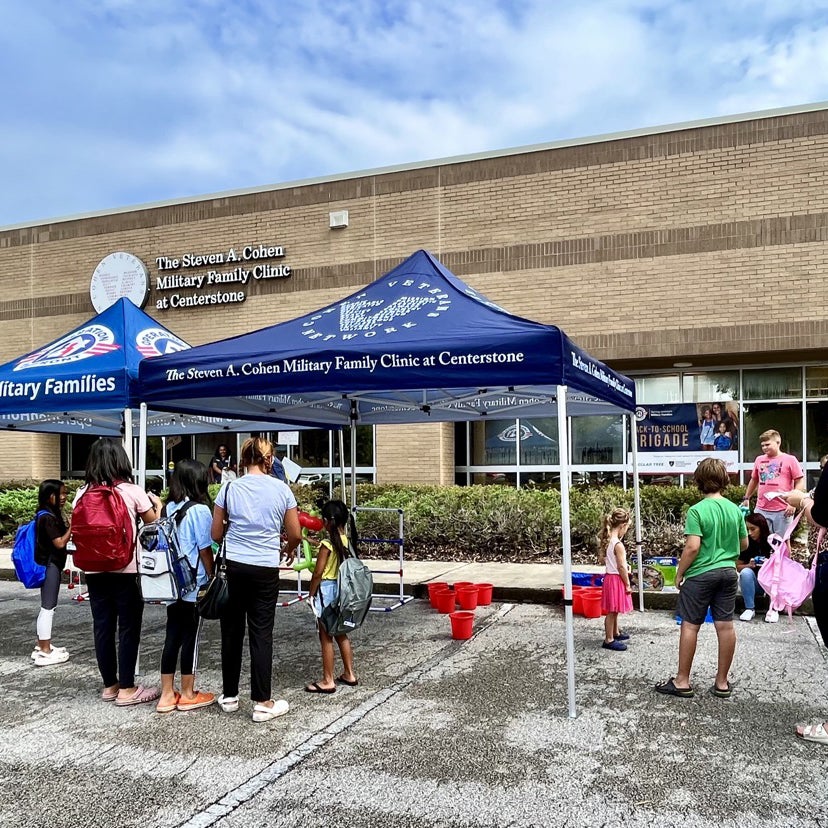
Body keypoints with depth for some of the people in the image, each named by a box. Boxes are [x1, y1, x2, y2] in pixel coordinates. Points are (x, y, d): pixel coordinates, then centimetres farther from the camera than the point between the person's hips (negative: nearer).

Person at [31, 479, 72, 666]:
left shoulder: (51, 515, 12)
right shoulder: (48, 518, -18)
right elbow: (60, 543, -20)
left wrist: (70, 527, 4)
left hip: (50, 565, 10)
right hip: (49, 566, -10)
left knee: (47, 607, 15)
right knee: (48, 607, -6)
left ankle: (41, 646, 23)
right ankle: (45, 652, -1)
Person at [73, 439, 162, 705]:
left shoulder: (82, 493, 3)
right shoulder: (132, 491, -8)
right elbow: (155, 523, 1)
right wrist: (158, 504, 19)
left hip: (94, 570, 4)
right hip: (125, 569, -4)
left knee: (102, 627, 11)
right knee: (128, 628, 4)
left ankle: (109, 685, 21)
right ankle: (126, 689, 8)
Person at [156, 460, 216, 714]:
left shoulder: (169, 508, 5)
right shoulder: (199, 510, -14)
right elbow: (205, 550, -11)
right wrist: (212, 579, 0)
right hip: (194, 584, -6)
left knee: (172, 636, 12)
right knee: (190, 637, 5)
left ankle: (167, 694, 18)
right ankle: (188, 694, 16)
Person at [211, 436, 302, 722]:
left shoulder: (229, 488, 0)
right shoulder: (281, 489, -2)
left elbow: (216, 534, 5)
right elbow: (295, 534, 2)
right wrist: (289, 550, 23)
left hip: (232, 566, 1)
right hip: (266, 569, -1)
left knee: (232, 631, 12)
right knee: (261, 633, 4)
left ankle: (229, 696, 23)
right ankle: (262, 703, 8)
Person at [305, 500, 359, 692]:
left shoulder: (327, 545, -18)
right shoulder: (348, 541, 2)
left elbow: (318, 573, -16)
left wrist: (311, 594, -5)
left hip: (327, 590, -7)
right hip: (344, 589, 7)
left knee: (326, 637, 3)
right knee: (341, 634, 19)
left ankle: (328, 681, 9)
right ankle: (349, 674, 26)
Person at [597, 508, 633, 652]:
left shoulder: (606, 540, 4)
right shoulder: (618, 544, -23)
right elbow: (621, 567, -20)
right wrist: (628, 584, -11)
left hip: (610, 576, 9)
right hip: (616, 579, -9)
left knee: (613, 610, 23)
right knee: (612, 611, 1)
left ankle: (615, 633, 38)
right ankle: (609, 640, 9)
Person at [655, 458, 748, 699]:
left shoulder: (697, 510, -14)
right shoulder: (735, 510, 2)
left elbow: (692, 547, -19)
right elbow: (744, 544, 10)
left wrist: (679, 573, -8)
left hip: (701, 575, -5)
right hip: (728, 572, 5)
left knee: (690, 625, 3)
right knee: (725, 626, 8)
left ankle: (682, 682, 10)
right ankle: (722, 683, 17)